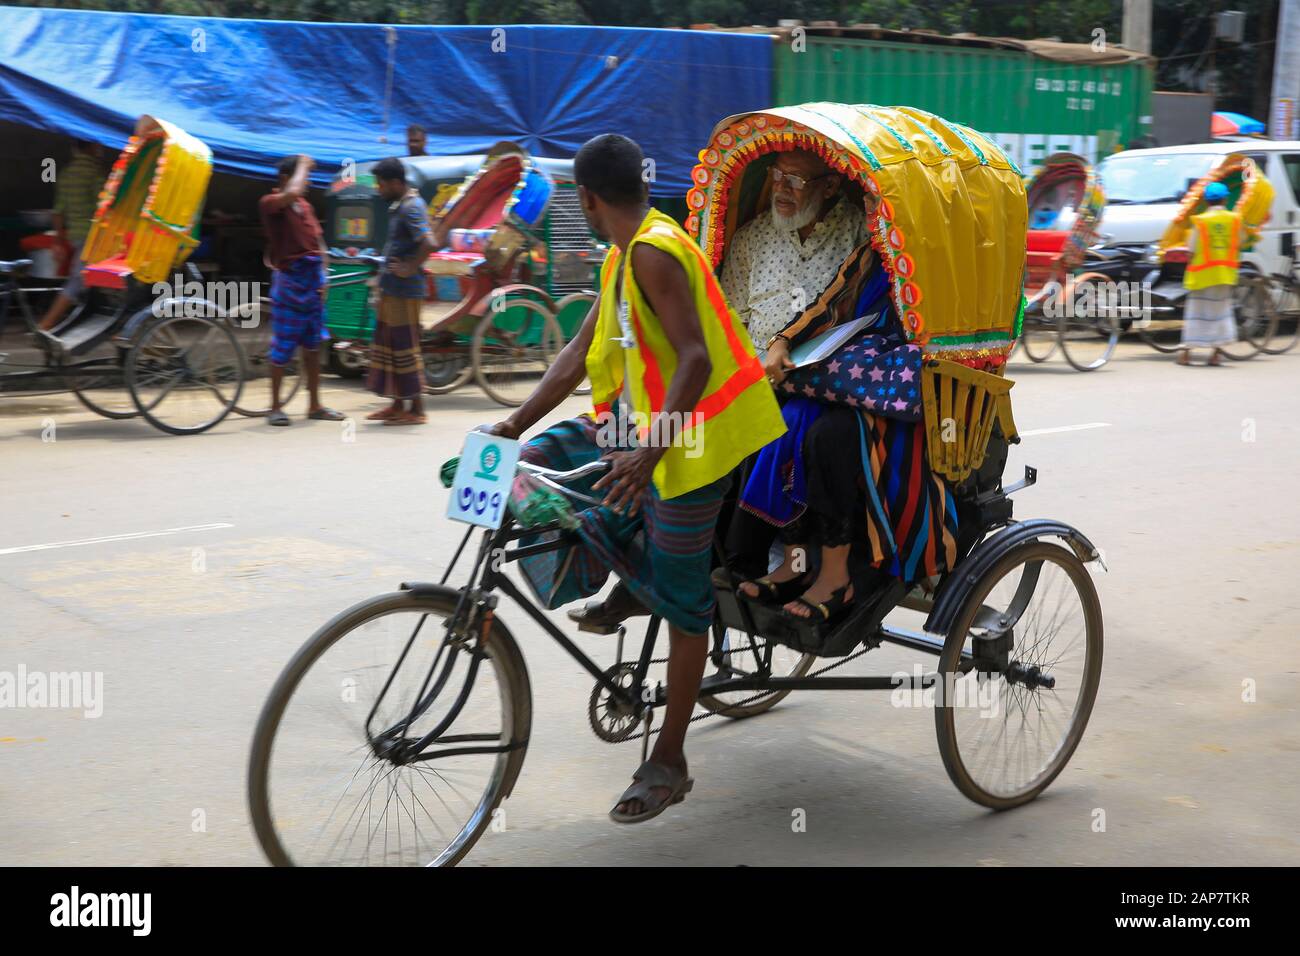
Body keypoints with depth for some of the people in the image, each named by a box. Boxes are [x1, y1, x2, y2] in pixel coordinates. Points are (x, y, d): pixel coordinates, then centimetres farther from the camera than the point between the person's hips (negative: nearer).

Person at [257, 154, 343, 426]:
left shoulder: (305, 206, 16)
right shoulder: (270, 203, -7)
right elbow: (291, 193, -30)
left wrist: (324, 277, 5)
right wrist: (302, 165, -14)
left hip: (313, 281, 7)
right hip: (289, 279, -7)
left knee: (313, 345, 11)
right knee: (283, 346, -3)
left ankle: (315, 405, 18)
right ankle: (275, 407, 7)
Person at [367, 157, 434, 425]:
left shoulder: (411, 207, -17)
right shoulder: (400, 205, 14)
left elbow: (428, 243, -31)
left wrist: (410, 268, -22)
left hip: (404, 290, -10)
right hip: (391, 288, 10)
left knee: (406, 347, -4)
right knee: (388, 343, 14)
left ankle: (416, 409, 2)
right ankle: (397, 404, 22)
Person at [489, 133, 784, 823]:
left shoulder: (654, 253, -19)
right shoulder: (623, 256, 12)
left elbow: (695, 359, -28)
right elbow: (581, 352, 13)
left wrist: (649, 451, -37)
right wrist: (515, 425, 8)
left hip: (686, 433, -10)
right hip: (638, 419, 10)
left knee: (680, 598, 0)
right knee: (533, 464, 4)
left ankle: (668, 764, 10)